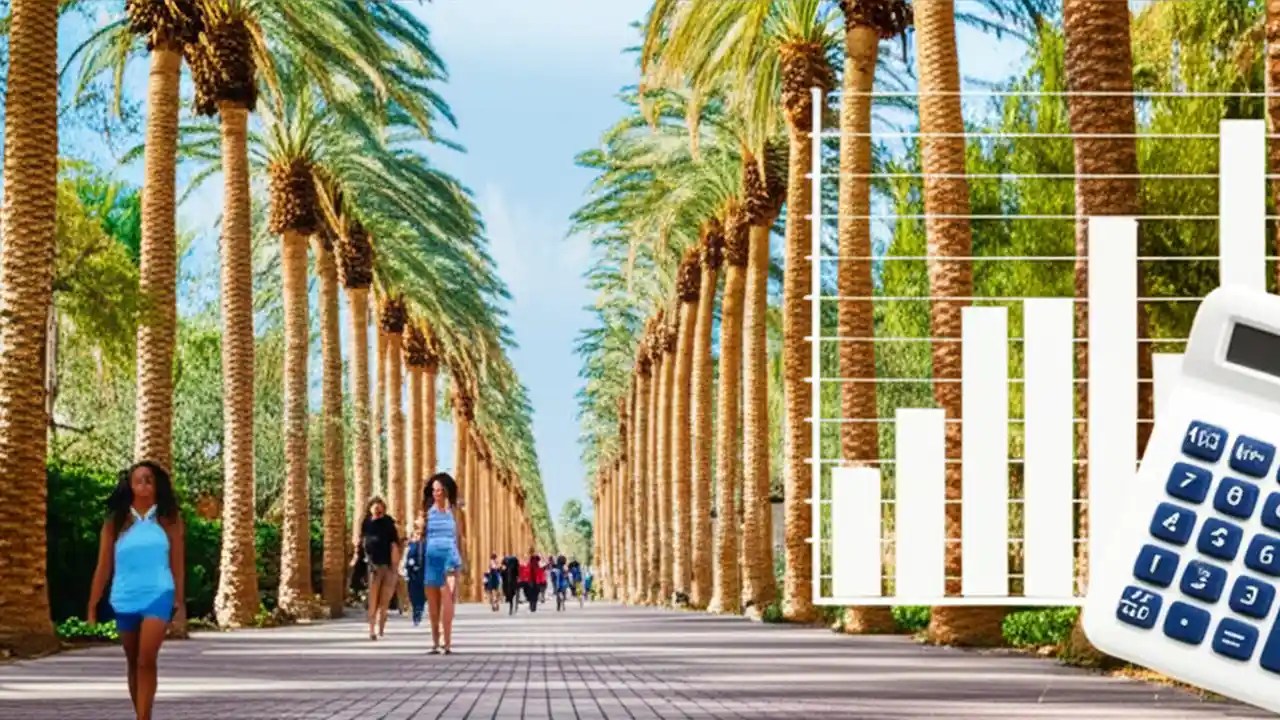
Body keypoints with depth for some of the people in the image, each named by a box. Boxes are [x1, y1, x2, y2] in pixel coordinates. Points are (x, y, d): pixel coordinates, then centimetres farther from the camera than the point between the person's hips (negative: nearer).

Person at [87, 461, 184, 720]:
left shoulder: (168, 519, 1)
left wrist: (179, 601, 3)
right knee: (133, 664, 12)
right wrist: (92, 608, 2)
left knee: (146, 661, -16)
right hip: (124, 600, 3)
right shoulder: (115, 521, 3)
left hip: (158, 596, -3)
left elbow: (177, 563, 4)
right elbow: (103, 567, 4)